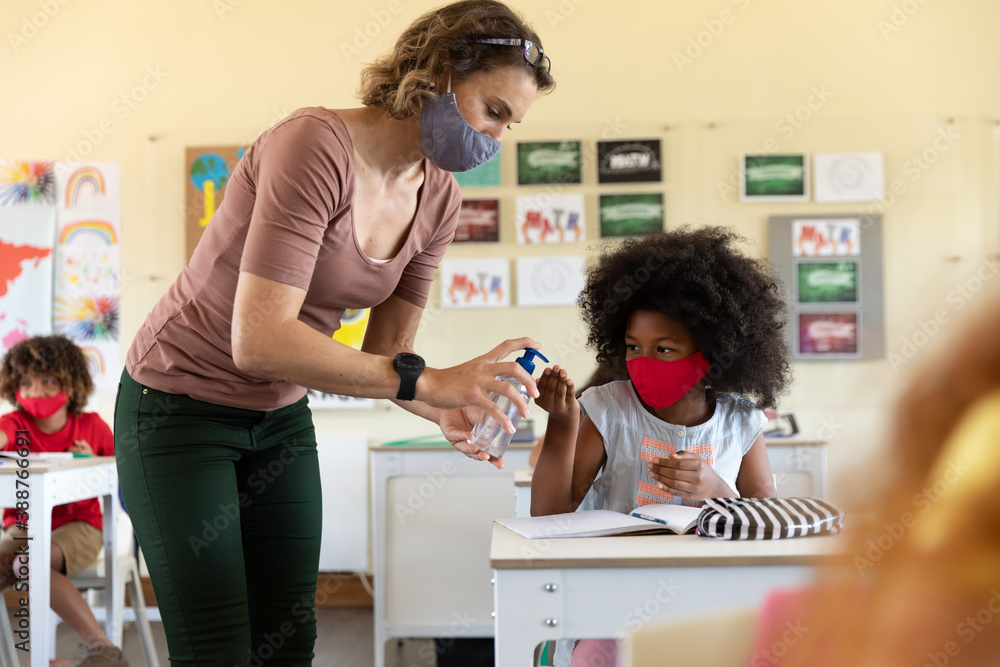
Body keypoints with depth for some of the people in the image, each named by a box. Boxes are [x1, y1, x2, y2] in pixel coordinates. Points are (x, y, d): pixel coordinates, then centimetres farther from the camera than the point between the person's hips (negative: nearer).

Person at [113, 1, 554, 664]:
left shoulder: (439, 201, -4)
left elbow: (387, 353, 1)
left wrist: (448, 409, -20)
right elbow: (260, 340, -35)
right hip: (179, 406, -7)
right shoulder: (316, 145, -28)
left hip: (282, 415, 7)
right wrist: (427, 381, -38)